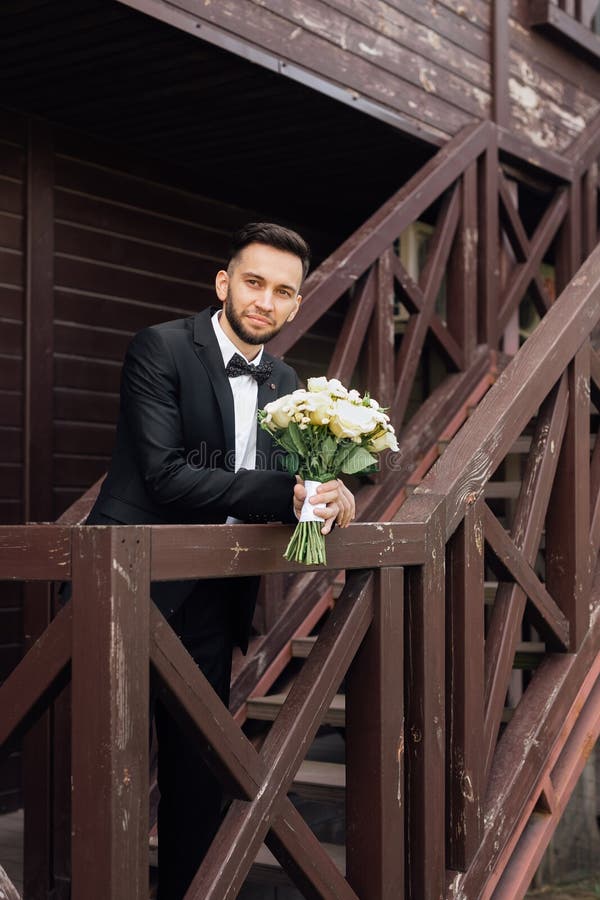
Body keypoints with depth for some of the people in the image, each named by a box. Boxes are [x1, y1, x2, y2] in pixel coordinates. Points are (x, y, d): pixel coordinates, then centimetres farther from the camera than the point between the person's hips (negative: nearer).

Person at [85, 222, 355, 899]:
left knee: (200, 762, 13)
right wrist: (288, 493, -25)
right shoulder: (160, 348, -10)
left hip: (209, 596, 6)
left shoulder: (285, 382, 10)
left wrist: (332, 492, -11)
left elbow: (296, 474, 14)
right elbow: (166, 475, -20)